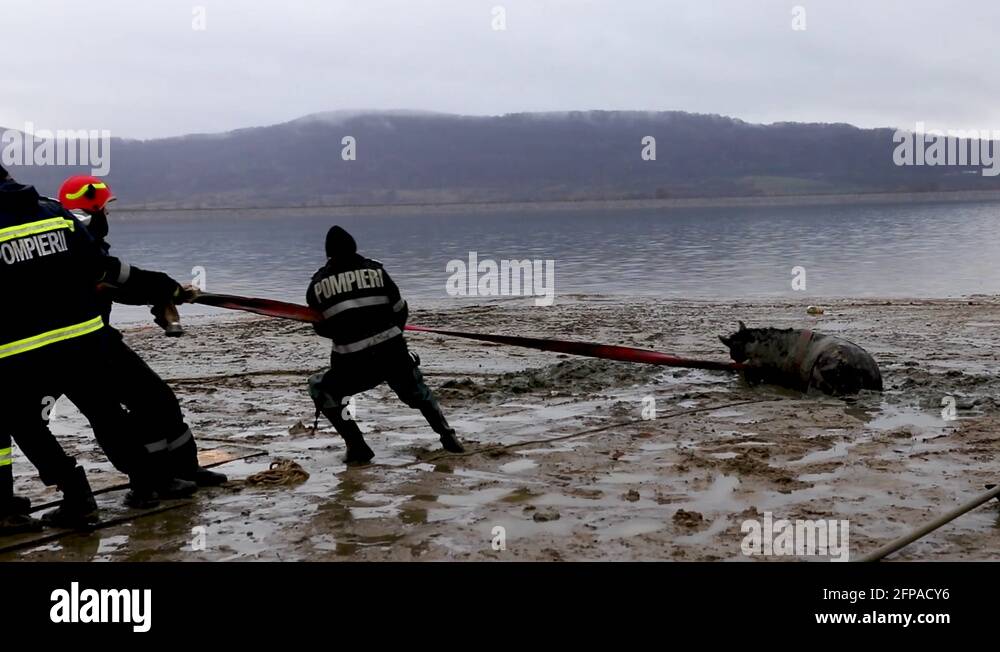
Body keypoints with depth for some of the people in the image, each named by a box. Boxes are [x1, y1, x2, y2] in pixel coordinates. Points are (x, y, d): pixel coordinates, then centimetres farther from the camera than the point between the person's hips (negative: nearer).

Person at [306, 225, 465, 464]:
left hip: (352, 364, -2)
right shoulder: (375, 269, 7)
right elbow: (400, 310, 12)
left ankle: (357, 448, 12)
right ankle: (448, 437, 24)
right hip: (394, 354, 2)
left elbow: (321, 328, 14)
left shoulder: (317, 284, 5)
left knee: (321, 389, 21)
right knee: (417, 391, 28)